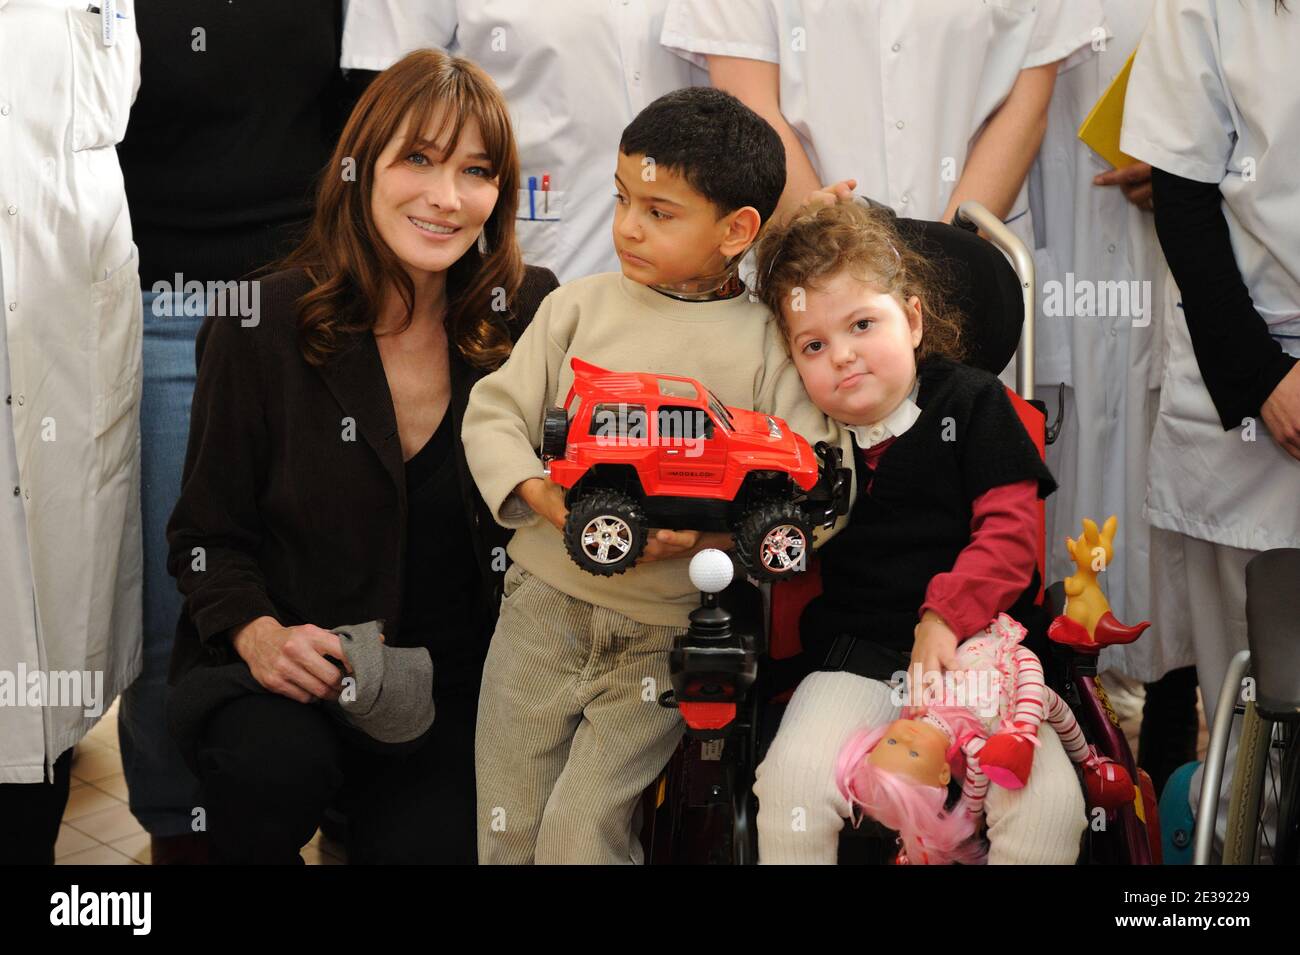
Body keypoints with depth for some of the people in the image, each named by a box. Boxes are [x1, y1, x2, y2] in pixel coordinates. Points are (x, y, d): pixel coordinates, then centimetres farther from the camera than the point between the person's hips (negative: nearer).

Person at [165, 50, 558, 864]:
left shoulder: (532, 316, -2)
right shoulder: (264, 327, -7)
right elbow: (209, 535, 0)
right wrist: (257, 634, -19)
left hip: (457, 673, 2)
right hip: (298, 665, -1)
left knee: (431, 843, -22)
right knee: (275, 762, -33)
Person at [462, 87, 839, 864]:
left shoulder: (769, 343, -3)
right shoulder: (580, 306, 4)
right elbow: (494, 415, 4)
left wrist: (715, 534, -25)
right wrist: (543, 496, -15)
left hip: (666, 636, -3)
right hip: (545, 605, 3)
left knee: (581, 833, -7)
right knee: (507, 832, 10)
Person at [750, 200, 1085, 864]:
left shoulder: (972, 403, 3)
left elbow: (1009, 532, -4)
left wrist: (946, 615, -18)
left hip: (975, 646, 0)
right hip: (857, 655, 1)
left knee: (1050, 802, -20)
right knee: (792, 779, -25)